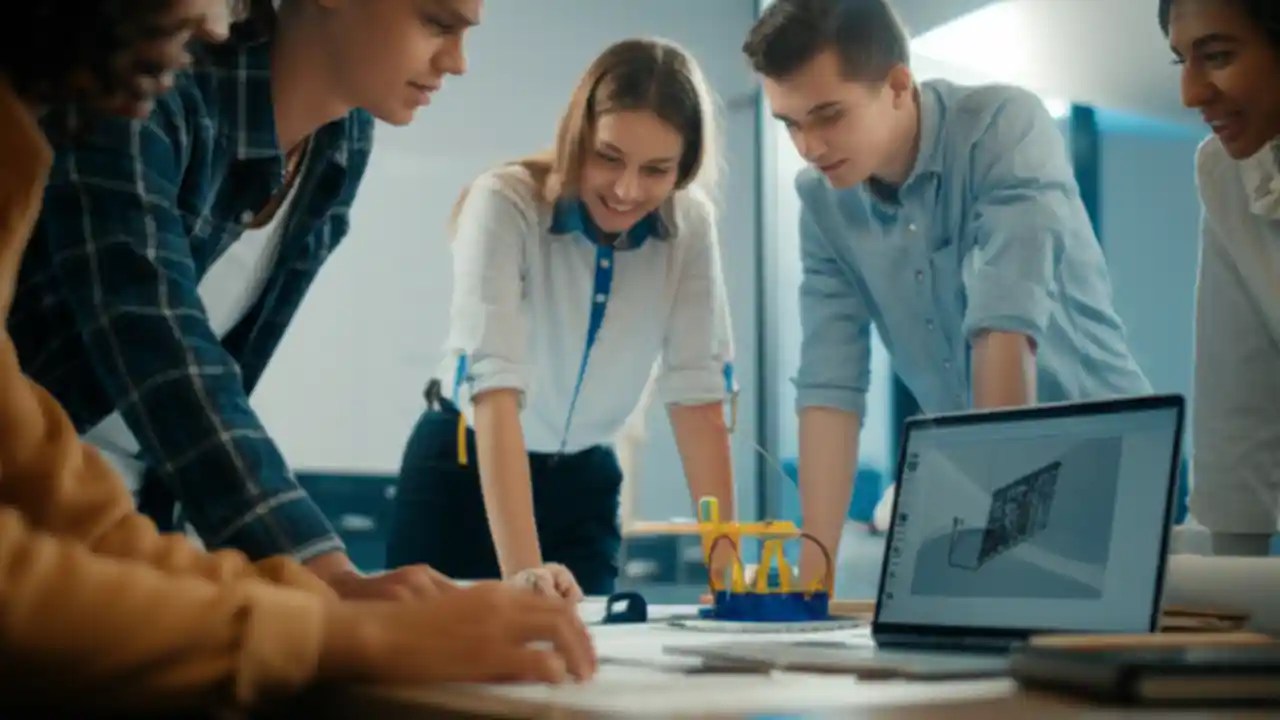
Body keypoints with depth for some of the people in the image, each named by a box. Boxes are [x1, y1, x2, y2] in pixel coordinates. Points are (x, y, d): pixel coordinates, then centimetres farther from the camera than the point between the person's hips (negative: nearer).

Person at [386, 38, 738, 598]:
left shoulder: (690, 227, -14)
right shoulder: (505, 203, -26)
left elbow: (698, 390, -14)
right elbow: (495, 386, -36)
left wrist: (727, 564, -24)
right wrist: (521, 569, -46)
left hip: (583, 481, 3)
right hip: (464, 469, -3)